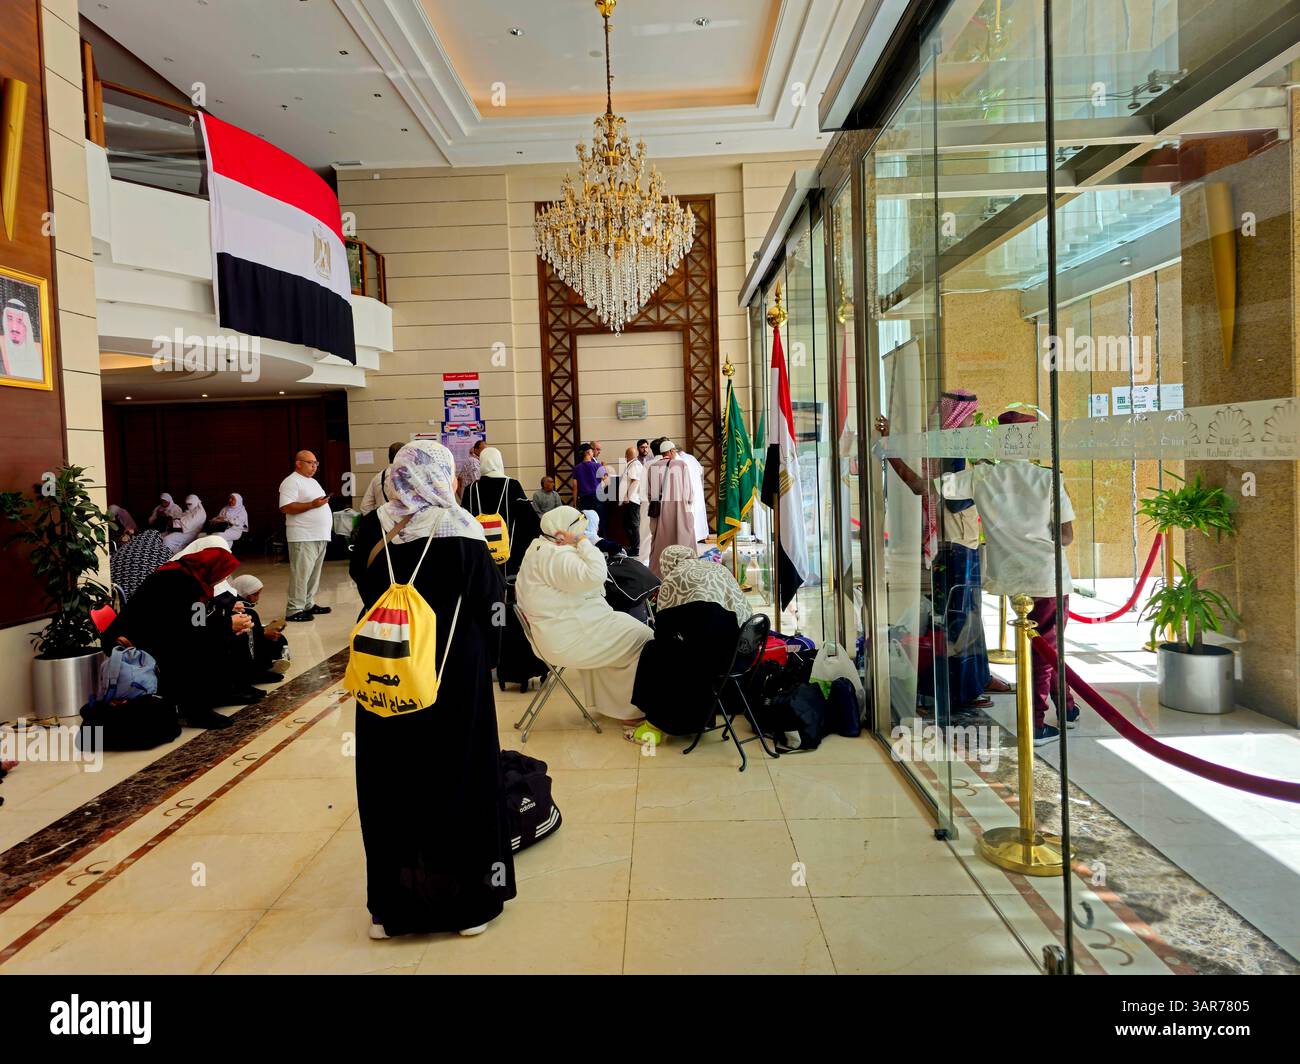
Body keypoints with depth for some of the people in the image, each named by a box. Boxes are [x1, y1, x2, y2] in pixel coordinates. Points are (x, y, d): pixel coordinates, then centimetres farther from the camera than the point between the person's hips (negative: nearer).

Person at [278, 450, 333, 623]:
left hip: (320, 536, 9)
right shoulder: (291, 482, -8)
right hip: (304, 537, -9)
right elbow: (286, 507, -20)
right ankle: (295, 610, -7)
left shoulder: (312, 481, 21)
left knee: (314, 573, 12)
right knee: (301, 573, -9)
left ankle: (308, 604, 20)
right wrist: (312, 504, -22)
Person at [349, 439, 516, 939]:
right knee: (457, 774, 9)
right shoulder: (461, 530, -12)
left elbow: (364, 587, 10)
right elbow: (488, 602, -6)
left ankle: (394, 902, 24)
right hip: (455, 669, -2)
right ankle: (465, 900, 20)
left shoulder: (371, 530, -4)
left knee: (391, 778, 13)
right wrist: (484, 658, 7)